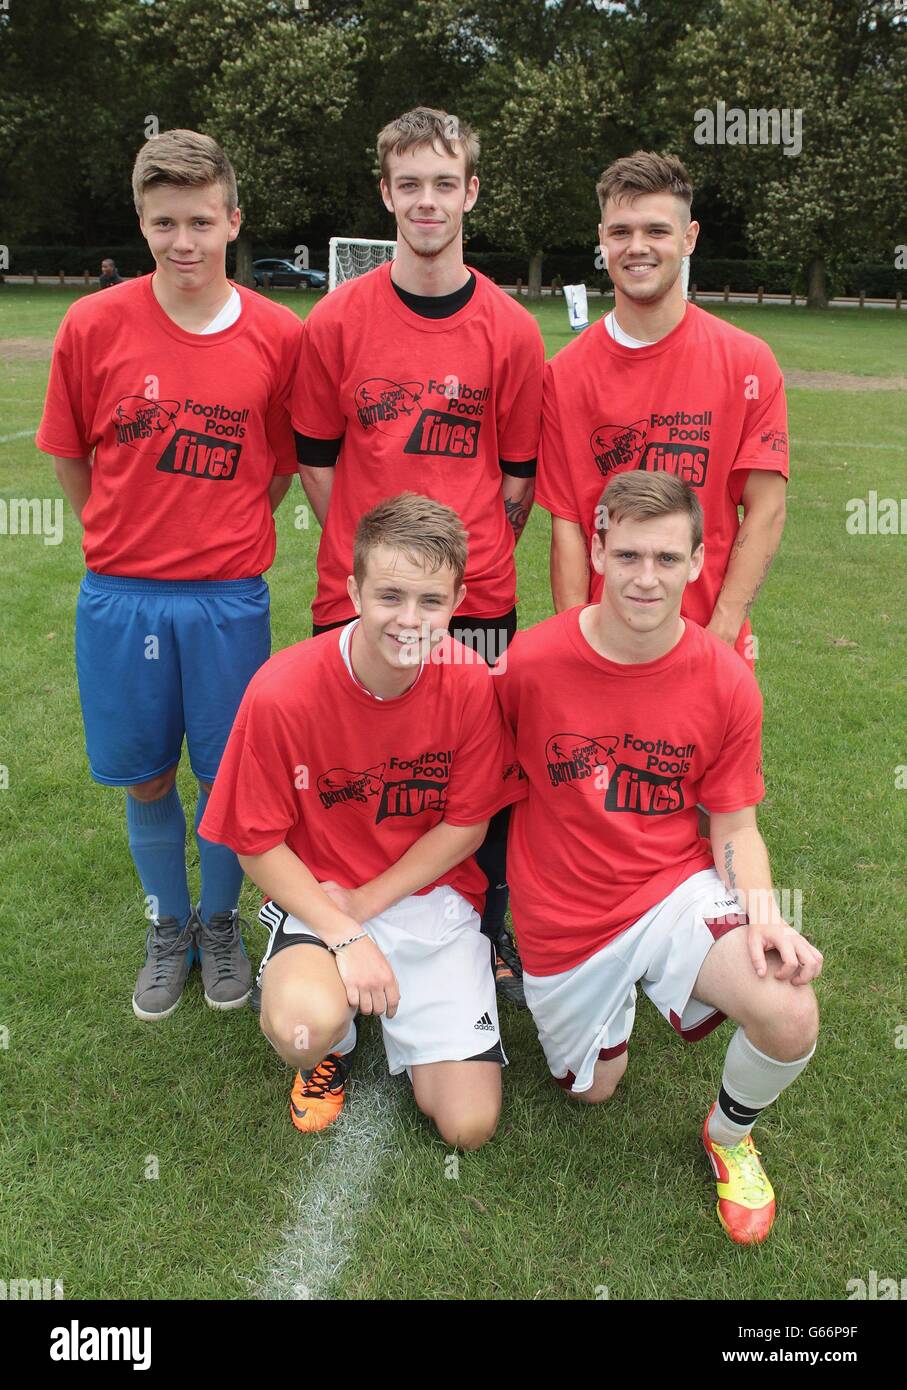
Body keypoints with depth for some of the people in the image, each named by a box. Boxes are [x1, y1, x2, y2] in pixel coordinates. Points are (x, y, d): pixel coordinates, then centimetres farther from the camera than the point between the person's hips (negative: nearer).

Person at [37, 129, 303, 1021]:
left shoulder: (278, 337, -4)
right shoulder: (93, 326, -4)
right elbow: (68, 458, 6)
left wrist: (228, 540, 4)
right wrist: (130, 537, 8)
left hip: (228, 598, 0)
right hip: (120, 596, 1)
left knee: (226, 775, 9)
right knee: (145, 779, 12)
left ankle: (219, 925, 33)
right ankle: (167, 931, 35)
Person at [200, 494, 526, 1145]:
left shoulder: (470, 683, -15)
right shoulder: (283, 692, -21)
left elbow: (466, 825, -4)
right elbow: (259, 845, -11)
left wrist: (366, 902, -12)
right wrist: (344, 936, -21)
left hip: (433, 896, 2)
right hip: (316, 896, -1)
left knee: (469, 1125, -5)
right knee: (303, 1027, -34)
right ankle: (335, 1042, 6)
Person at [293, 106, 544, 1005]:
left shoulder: (509, 330, 3)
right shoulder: (337, 321, 2)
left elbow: (519, 471, 8)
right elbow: (315, 458, 7)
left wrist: (472, 558, 7)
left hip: (478, 599, 0)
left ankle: (490, 939, 31)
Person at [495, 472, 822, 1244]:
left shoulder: (726, 680, -13)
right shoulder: (533, 660, -17)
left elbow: (735, 826, -5)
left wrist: (761, 912, -22)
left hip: (676, 890, 0)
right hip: (566, 915, 1)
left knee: (791, 1019, -26)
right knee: (593, 1090, 17)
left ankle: (730, 1134, 10)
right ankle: (617, 991, 50)